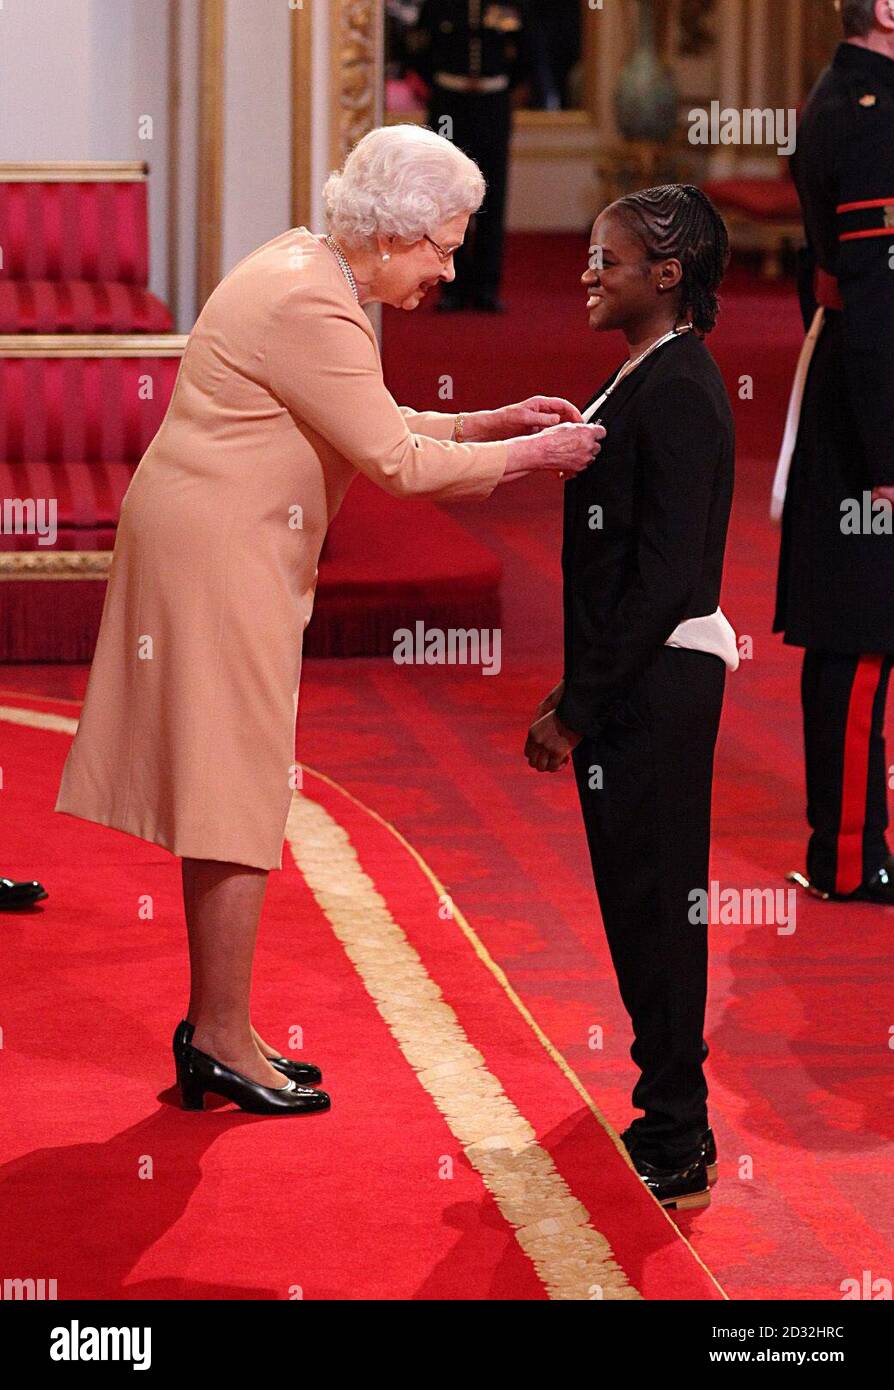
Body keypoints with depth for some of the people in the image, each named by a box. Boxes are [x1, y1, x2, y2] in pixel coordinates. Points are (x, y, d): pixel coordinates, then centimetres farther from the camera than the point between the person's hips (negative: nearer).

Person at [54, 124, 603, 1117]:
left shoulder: (310, 273, 11)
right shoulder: (308, 307, -21)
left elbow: (374, 429, 17)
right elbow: (397, 462, -19)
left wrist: (496, 421, 9)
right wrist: (532, 454, -11)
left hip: (230, 549, 10)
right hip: (218, 552, -10)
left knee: (226, 792, 13)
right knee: (238, 795, -5)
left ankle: (213, 1027, 20)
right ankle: (225, 1043, 2)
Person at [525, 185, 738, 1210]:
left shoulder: (676, 393, -17)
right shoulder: (648, 381, 13)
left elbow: (665, 575, -22)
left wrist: (579, 707, -19)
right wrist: (577, 696, 17)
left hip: (658, 684, -10)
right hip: (637, 684, 10)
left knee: (654, 902, -4)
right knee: (645, 901, 14)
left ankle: (675, 1154, 3)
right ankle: (672, 1123, 23)